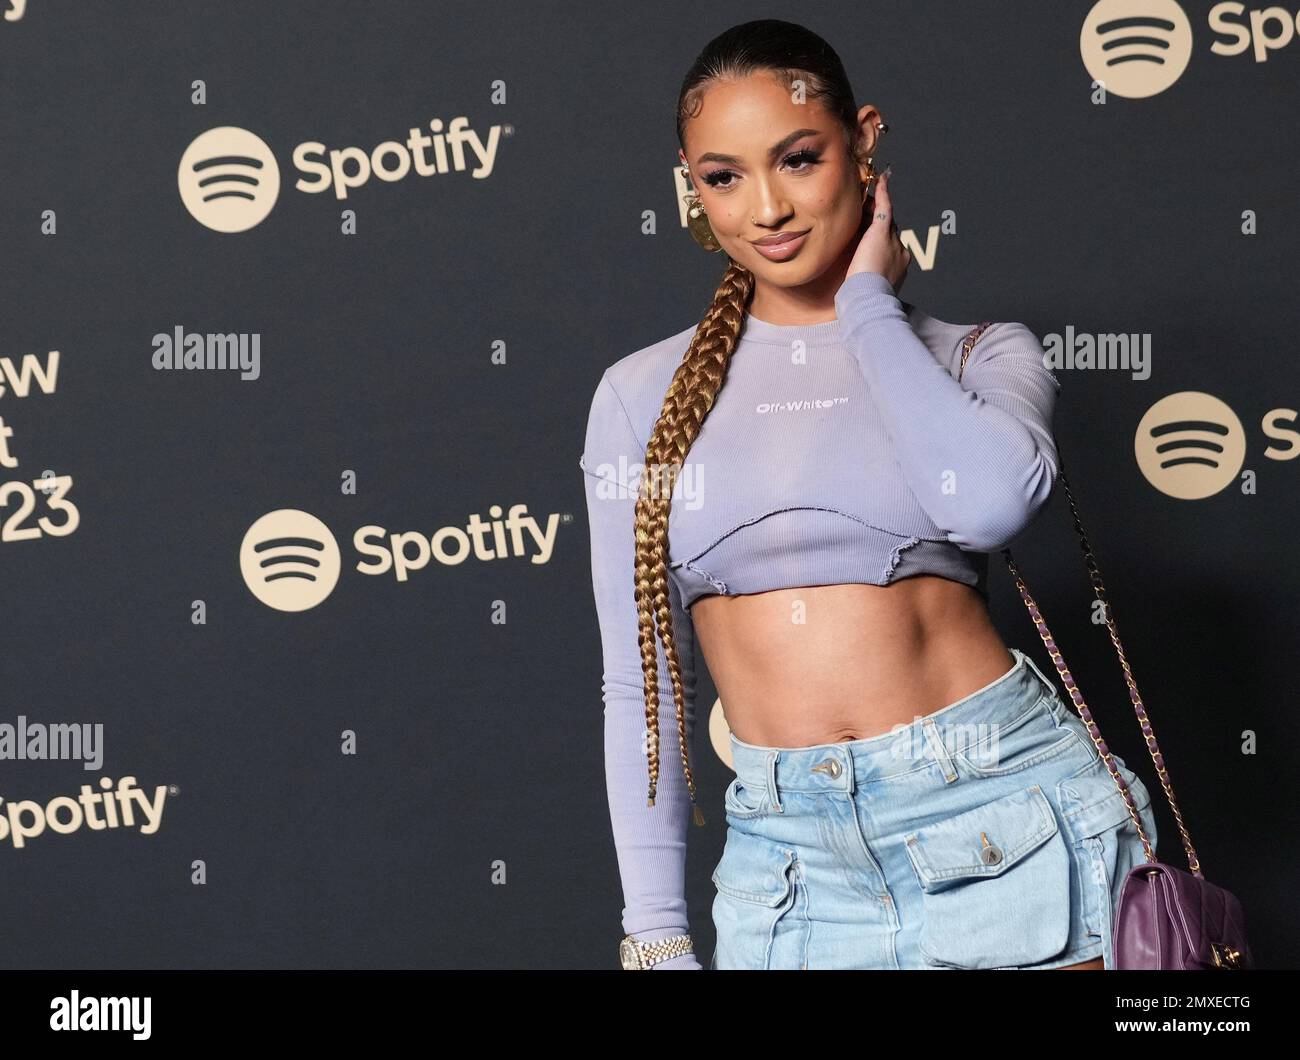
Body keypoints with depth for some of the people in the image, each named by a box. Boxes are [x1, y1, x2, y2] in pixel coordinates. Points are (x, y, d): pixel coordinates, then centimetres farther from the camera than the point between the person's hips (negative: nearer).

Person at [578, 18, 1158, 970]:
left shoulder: (984, 357, 3)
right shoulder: (640, 396, 6)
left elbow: (993, 498, -21)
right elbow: (640, 683, 8)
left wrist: (869, 303, -6)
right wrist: (657, 936, 5)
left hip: (1004, 820, -1)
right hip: (790, 854, 1)